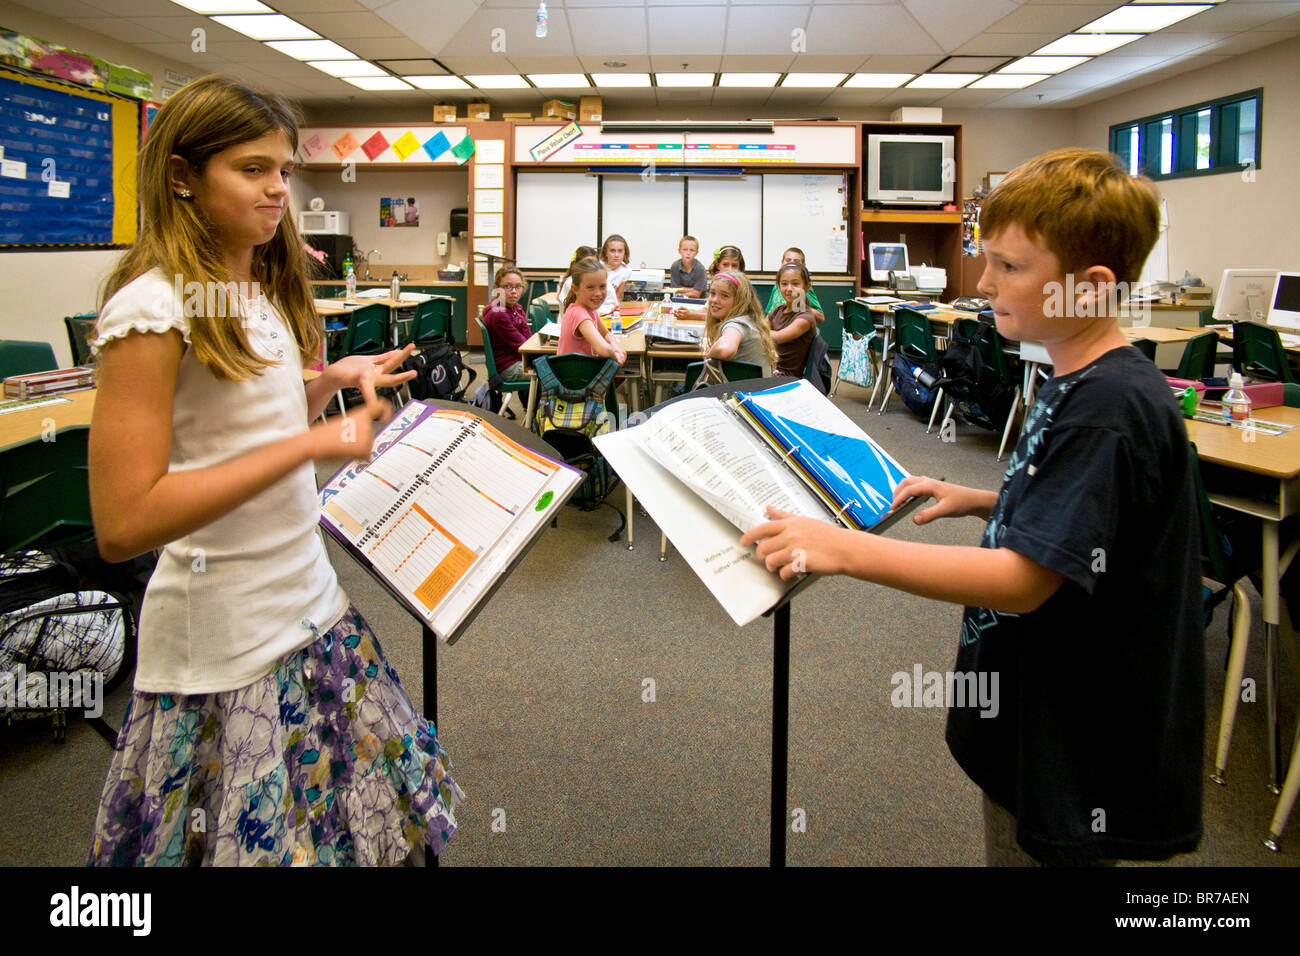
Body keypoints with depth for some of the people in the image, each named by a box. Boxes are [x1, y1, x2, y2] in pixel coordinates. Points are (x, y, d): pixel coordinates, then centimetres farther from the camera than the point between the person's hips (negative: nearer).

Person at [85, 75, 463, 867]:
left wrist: (335, 380, 2)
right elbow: (123, 523, -23)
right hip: (226, 641, -7)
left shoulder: (263, 290, 9)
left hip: (308, 599, 8)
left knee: (341, 818, 16)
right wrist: (311, 442, -24)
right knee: (258, 837, 7)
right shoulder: (153, 304, -17)